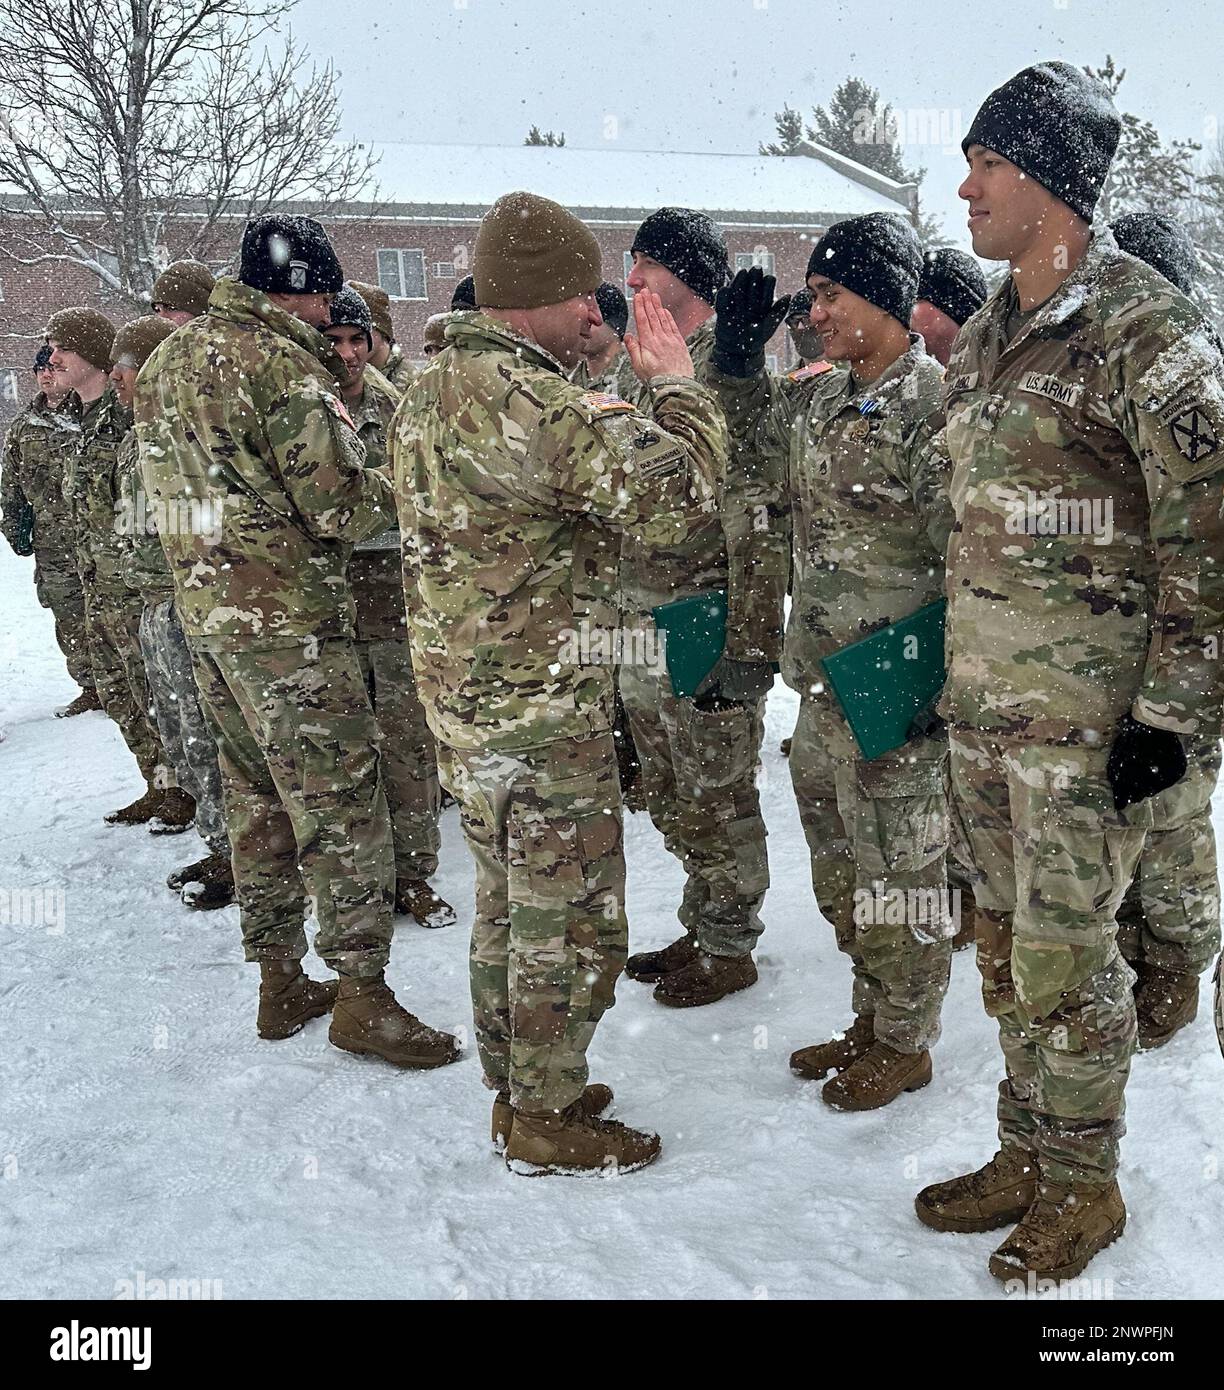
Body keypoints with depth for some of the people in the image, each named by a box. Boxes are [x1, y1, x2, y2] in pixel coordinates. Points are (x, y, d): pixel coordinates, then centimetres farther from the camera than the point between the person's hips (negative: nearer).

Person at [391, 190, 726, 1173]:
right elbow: (677, 497, -23)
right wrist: (677, 389, -9)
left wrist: (597, 420, 13)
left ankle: (517, 1090, 36)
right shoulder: (536, 404, -22)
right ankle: (548, 1123, 20)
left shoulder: (429, 393, 10)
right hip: (545, 714, -10)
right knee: (571, 918, 5)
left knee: (509, 905, 21)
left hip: (463, 698, 10)